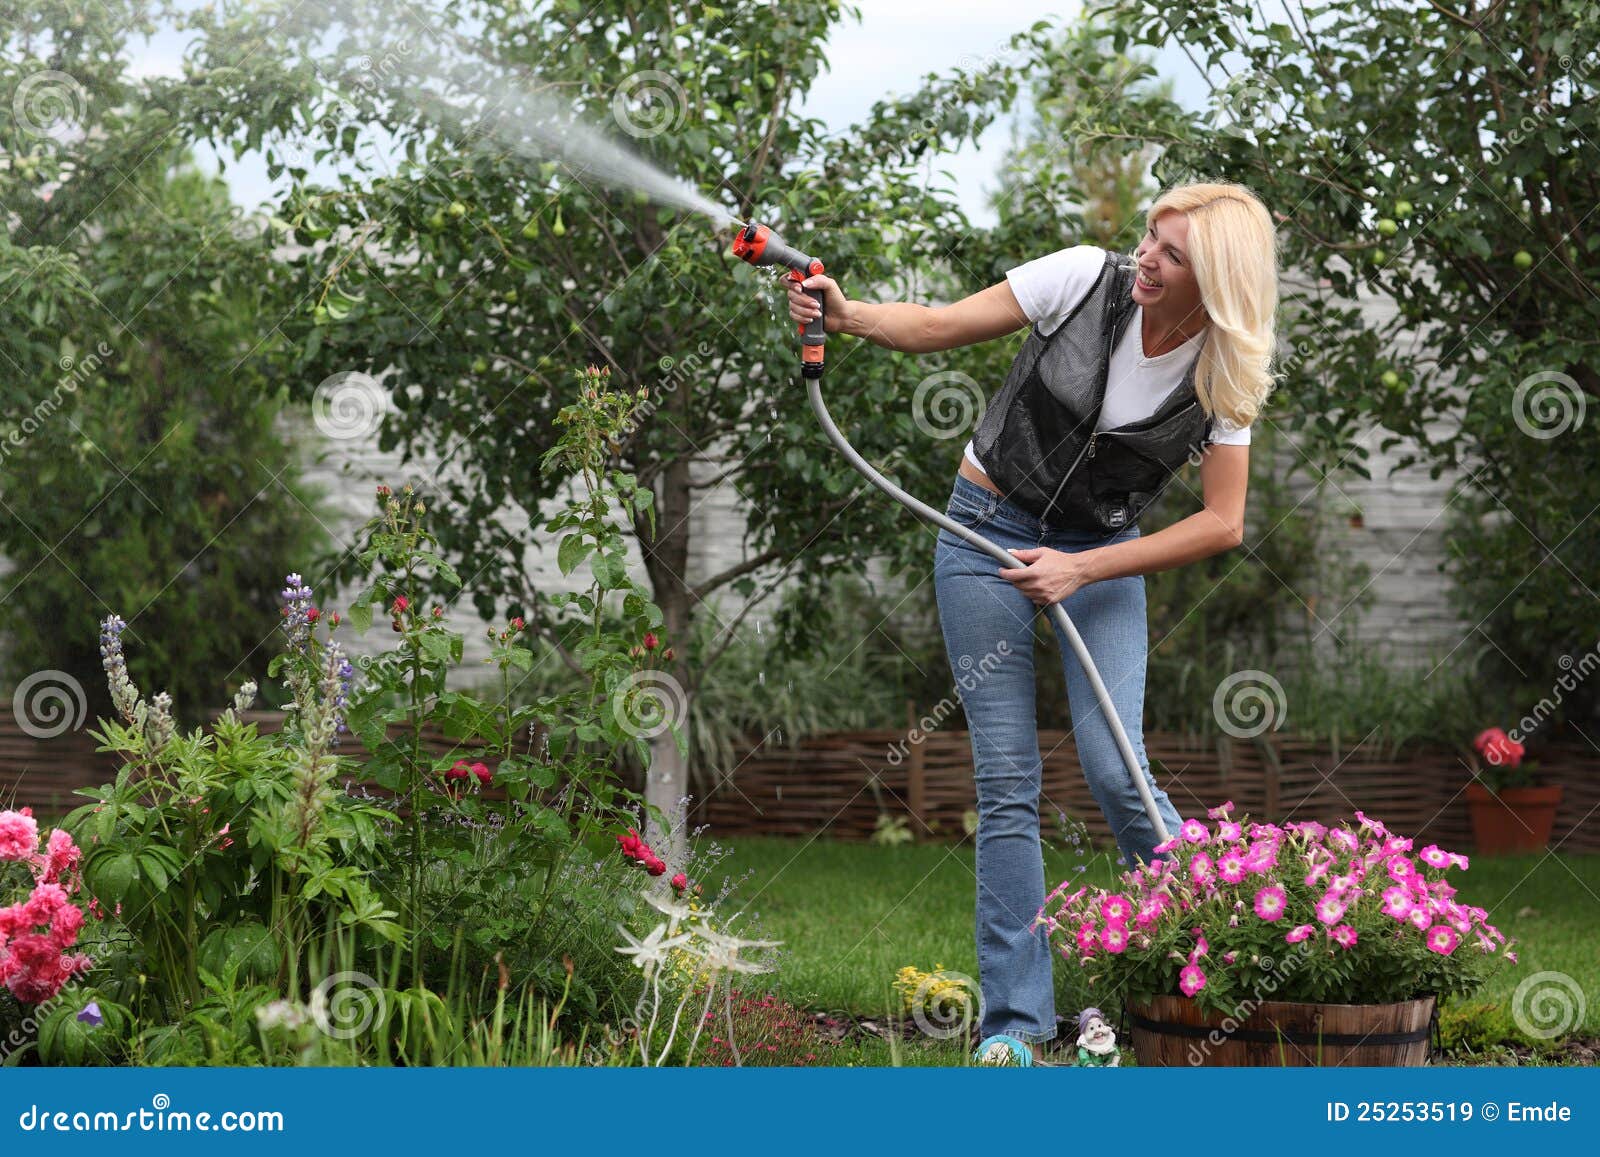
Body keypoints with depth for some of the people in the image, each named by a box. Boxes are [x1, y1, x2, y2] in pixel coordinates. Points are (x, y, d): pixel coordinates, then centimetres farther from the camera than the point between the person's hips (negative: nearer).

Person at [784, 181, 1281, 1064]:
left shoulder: (1224, 378, -13)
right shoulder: (1088, 279, -15)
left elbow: (1221, 526, -11)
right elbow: (939, 328, -10)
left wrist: (1080, 569, -18)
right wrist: (845, 316, -29)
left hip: (1101, 554, 0)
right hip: (987, 530, 0)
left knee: (1116, 771, -15)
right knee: (1007, 779, -3)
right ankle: (1017, 1019, 2)